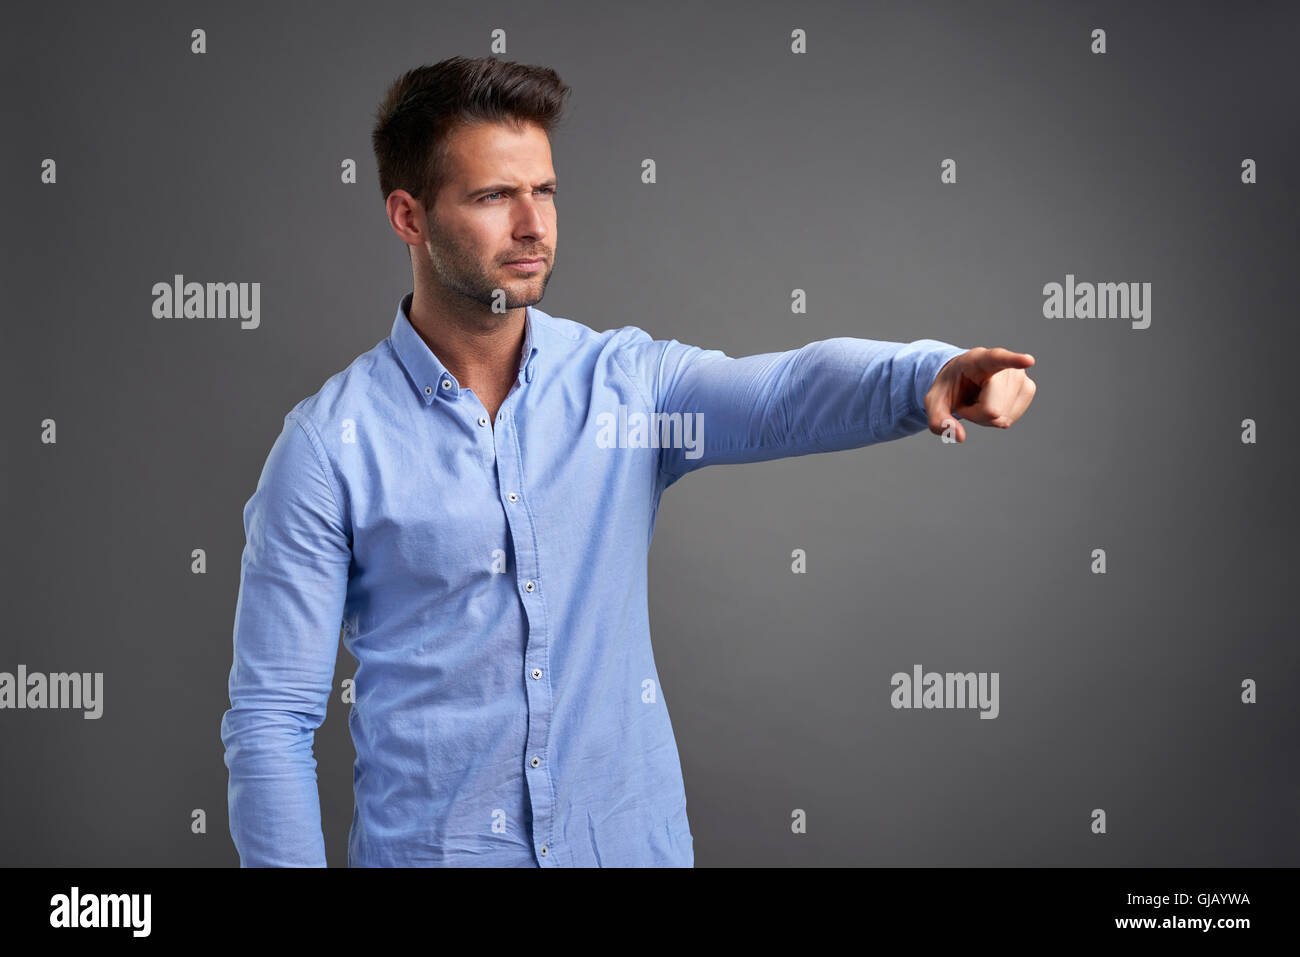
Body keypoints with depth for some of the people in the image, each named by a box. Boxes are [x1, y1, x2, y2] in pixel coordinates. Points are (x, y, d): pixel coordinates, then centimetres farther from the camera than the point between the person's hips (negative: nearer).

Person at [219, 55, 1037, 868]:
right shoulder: (331, 444, -10)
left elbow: (788, 390, -23)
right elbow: (271, 719, -7)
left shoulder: (626, 380, -3)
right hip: (431, 847, -2)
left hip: (631, 840, 3)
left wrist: (931, 375, -42)